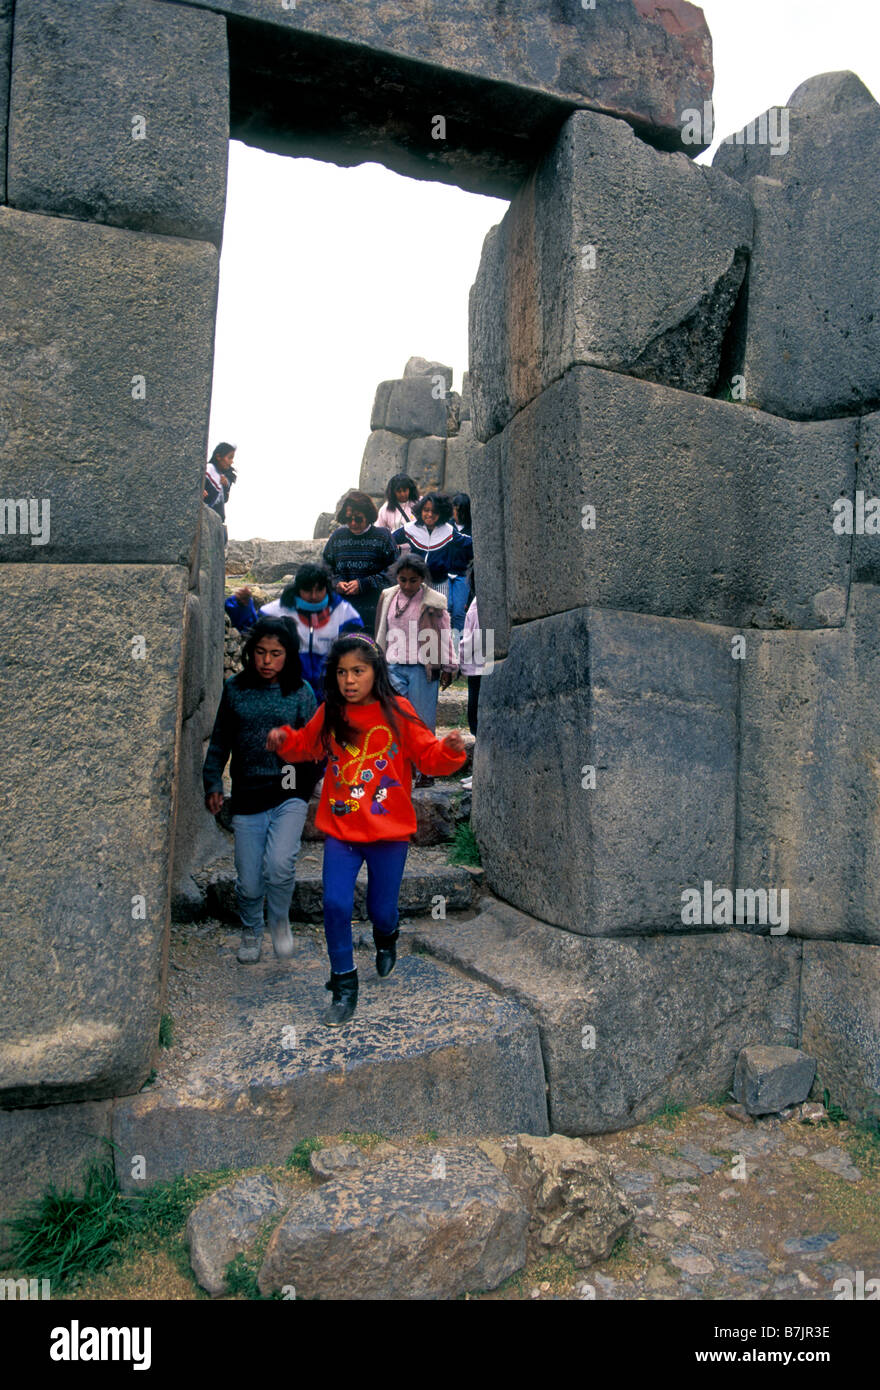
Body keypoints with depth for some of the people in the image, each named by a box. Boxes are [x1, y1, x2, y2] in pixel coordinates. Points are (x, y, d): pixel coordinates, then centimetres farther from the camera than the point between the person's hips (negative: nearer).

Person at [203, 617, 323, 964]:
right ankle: (251, 932, 38)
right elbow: (219, 742, 12)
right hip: (247, 797, 2)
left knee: (279, 864, -22)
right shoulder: (234, 689, 4)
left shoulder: (301, 692, 1)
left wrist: (308, 751, -13)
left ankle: (280, 920, 11)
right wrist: (213, 783, 4)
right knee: (249, 883, 6)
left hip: (289, 795, -2)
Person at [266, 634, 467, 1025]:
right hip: (341, 830, 2)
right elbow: (306, 744, 16)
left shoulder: (397, 712, -9)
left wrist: (450, 749, -27)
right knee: (335, 904, -7)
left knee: (381, 908, 11)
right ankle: (344, 988, 13)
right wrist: (284, 740, -3)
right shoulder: (329, 714, -2)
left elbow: (429, 756, -8)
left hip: (389, 832, -2)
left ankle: (386, 940, 50)